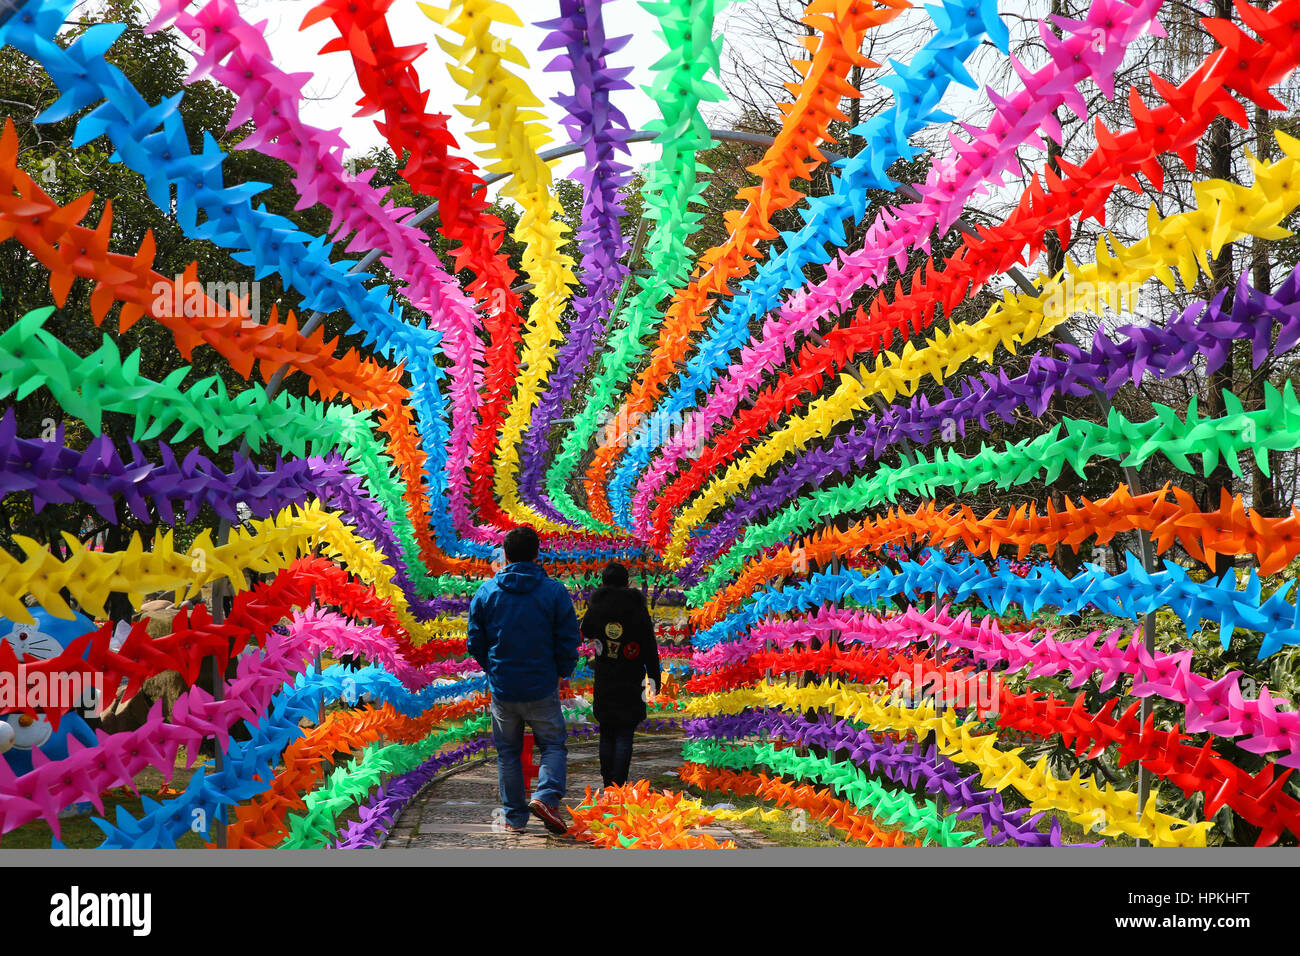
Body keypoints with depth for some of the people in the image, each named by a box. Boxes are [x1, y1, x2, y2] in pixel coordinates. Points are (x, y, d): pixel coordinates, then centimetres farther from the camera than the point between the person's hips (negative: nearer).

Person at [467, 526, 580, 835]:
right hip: (542, 687, -2)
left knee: (508, 752, 13)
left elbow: (475, 642, 5)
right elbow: (568, 640, -5)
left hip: (502, 689, 2)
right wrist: (562, 671, 12)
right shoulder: (554, 591, -6)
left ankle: (514, 817, 14)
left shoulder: (486, 591, 0)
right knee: (553, 745, 11)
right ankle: (546, 796, -13)